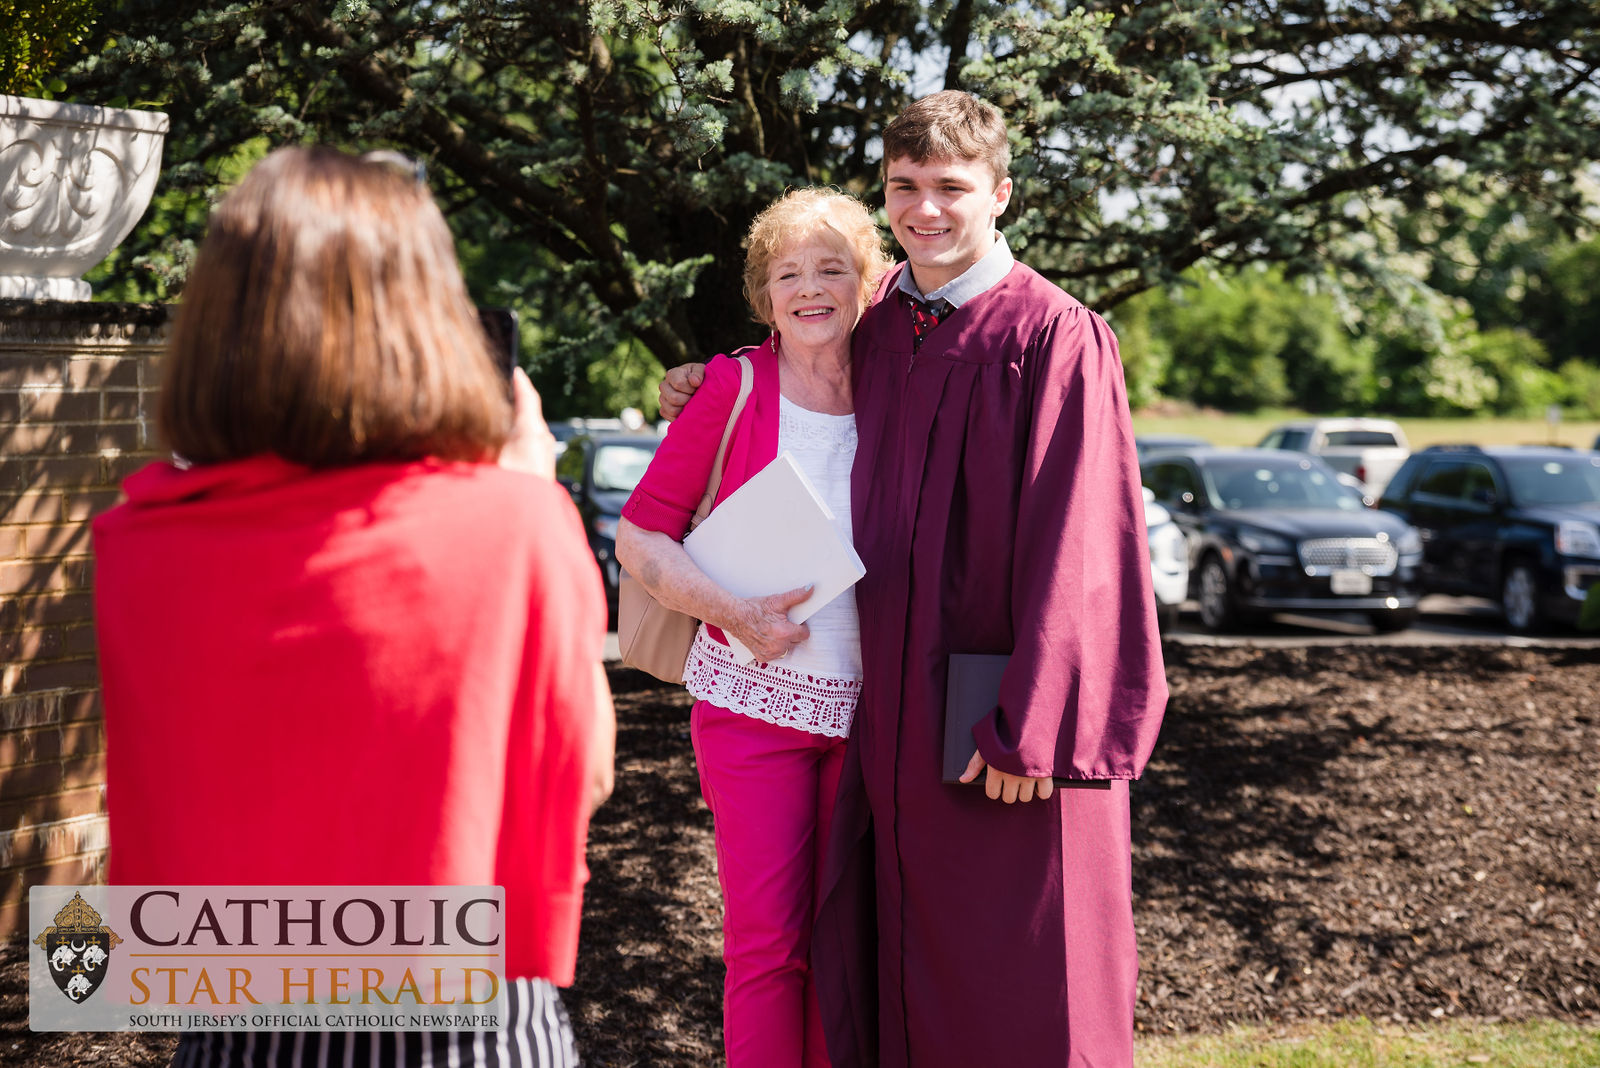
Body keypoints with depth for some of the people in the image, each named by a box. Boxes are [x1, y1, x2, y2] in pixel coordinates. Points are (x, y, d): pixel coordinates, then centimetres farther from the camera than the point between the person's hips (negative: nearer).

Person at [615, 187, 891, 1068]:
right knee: (766, 938, -2)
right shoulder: (735, 389, -4)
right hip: (755, 697, -3)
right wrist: (735, 613, -15)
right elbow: (638, 538, -4)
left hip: (866, 701, 3)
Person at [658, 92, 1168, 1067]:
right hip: (897, 704, 7)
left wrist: (1030, 730, -19)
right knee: (903, 969, 14)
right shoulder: (877, 325, 9)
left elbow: (1072, 546, -16)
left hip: (1004, 705, -6)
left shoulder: (1054, 338, -12)